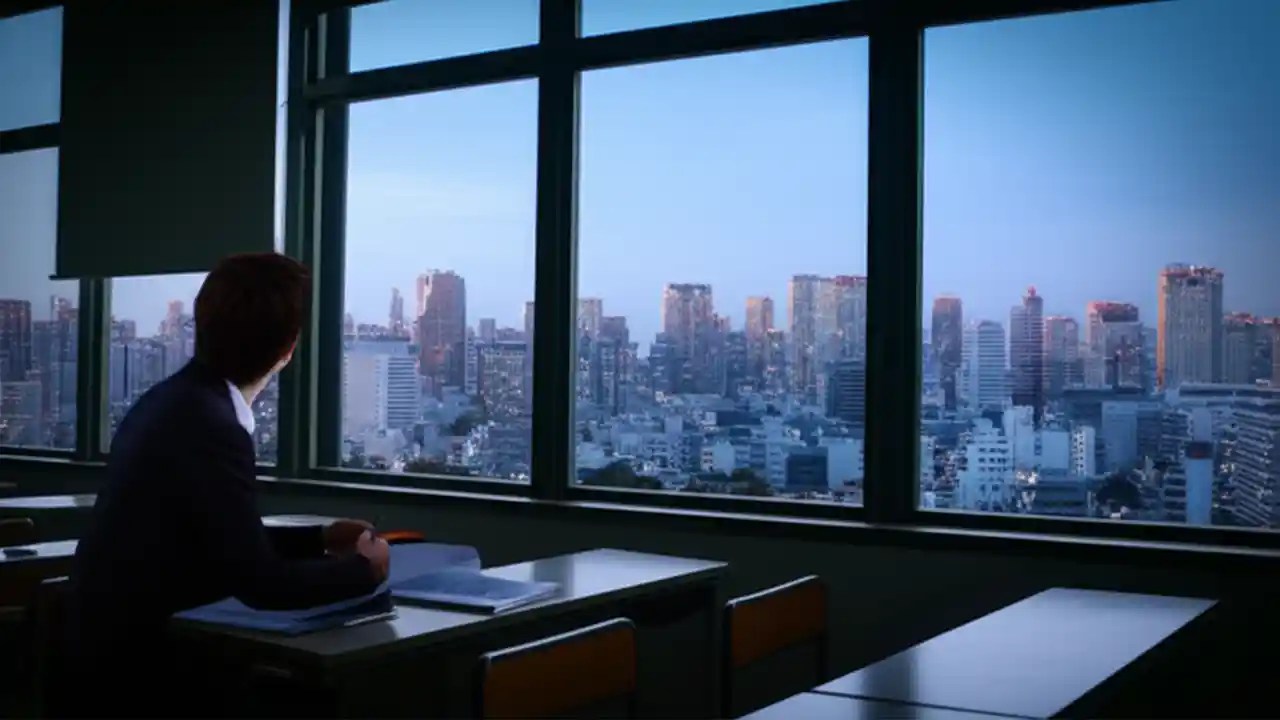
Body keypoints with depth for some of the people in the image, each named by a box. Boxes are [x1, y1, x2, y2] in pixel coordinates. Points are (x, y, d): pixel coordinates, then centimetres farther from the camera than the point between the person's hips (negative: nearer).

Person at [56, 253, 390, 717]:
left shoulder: (179, 400, 5)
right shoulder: (209, 426, -24)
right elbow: (261, 583, -23)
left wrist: (319, 539, 13)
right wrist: (364, 569, -8)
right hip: (134, 672, -8)